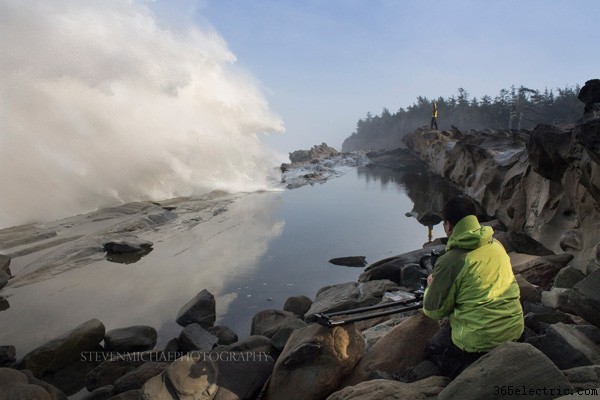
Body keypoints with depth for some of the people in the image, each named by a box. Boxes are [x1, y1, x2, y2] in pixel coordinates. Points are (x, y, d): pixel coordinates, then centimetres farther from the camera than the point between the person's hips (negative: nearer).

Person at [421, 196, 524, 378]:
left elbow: (434, 311, -8)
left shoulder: (450, 261, -18)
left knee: (432, 350, 18)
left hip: (480, 340, -7)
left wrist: (431, 285, 12)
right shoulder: (496, 245, 3)